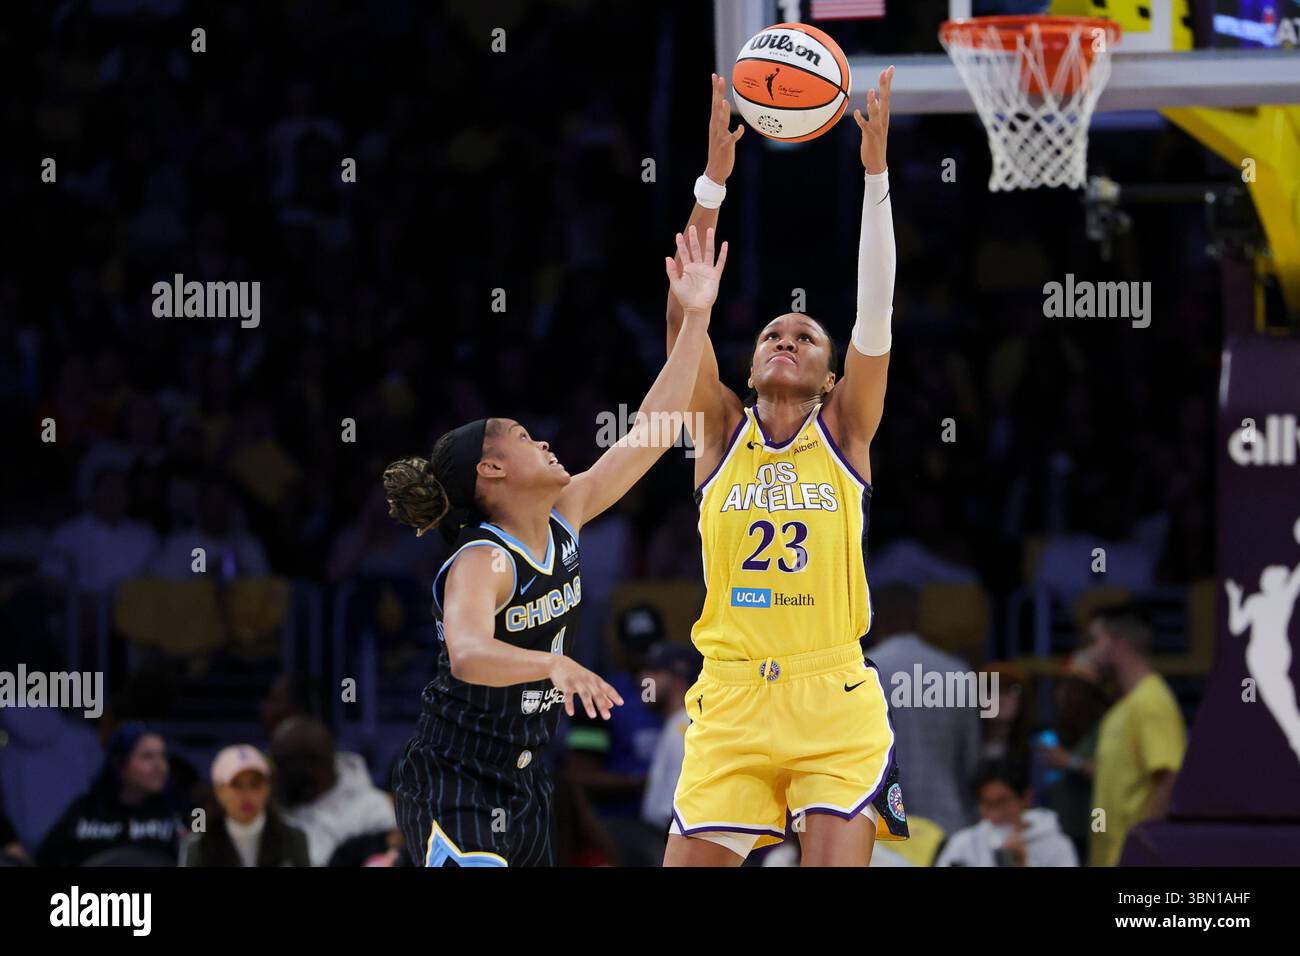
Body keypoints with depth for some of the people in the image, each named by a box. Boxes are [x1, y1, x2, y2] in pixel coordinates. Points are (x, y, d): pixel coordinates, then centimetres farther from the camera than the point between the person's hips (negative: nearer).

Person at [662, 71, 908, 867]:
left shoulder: (845, 432, 7)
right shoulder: (722, 433, 10)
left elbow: (876, 311, -3)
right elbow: (686, 314, 0)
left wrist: (876, 172, -12)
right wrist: (715, 178, -10)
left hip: (835, 701, -1)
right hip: (731, 701, 2)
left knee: (836, 864, -13)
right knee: (690, 865, -4)